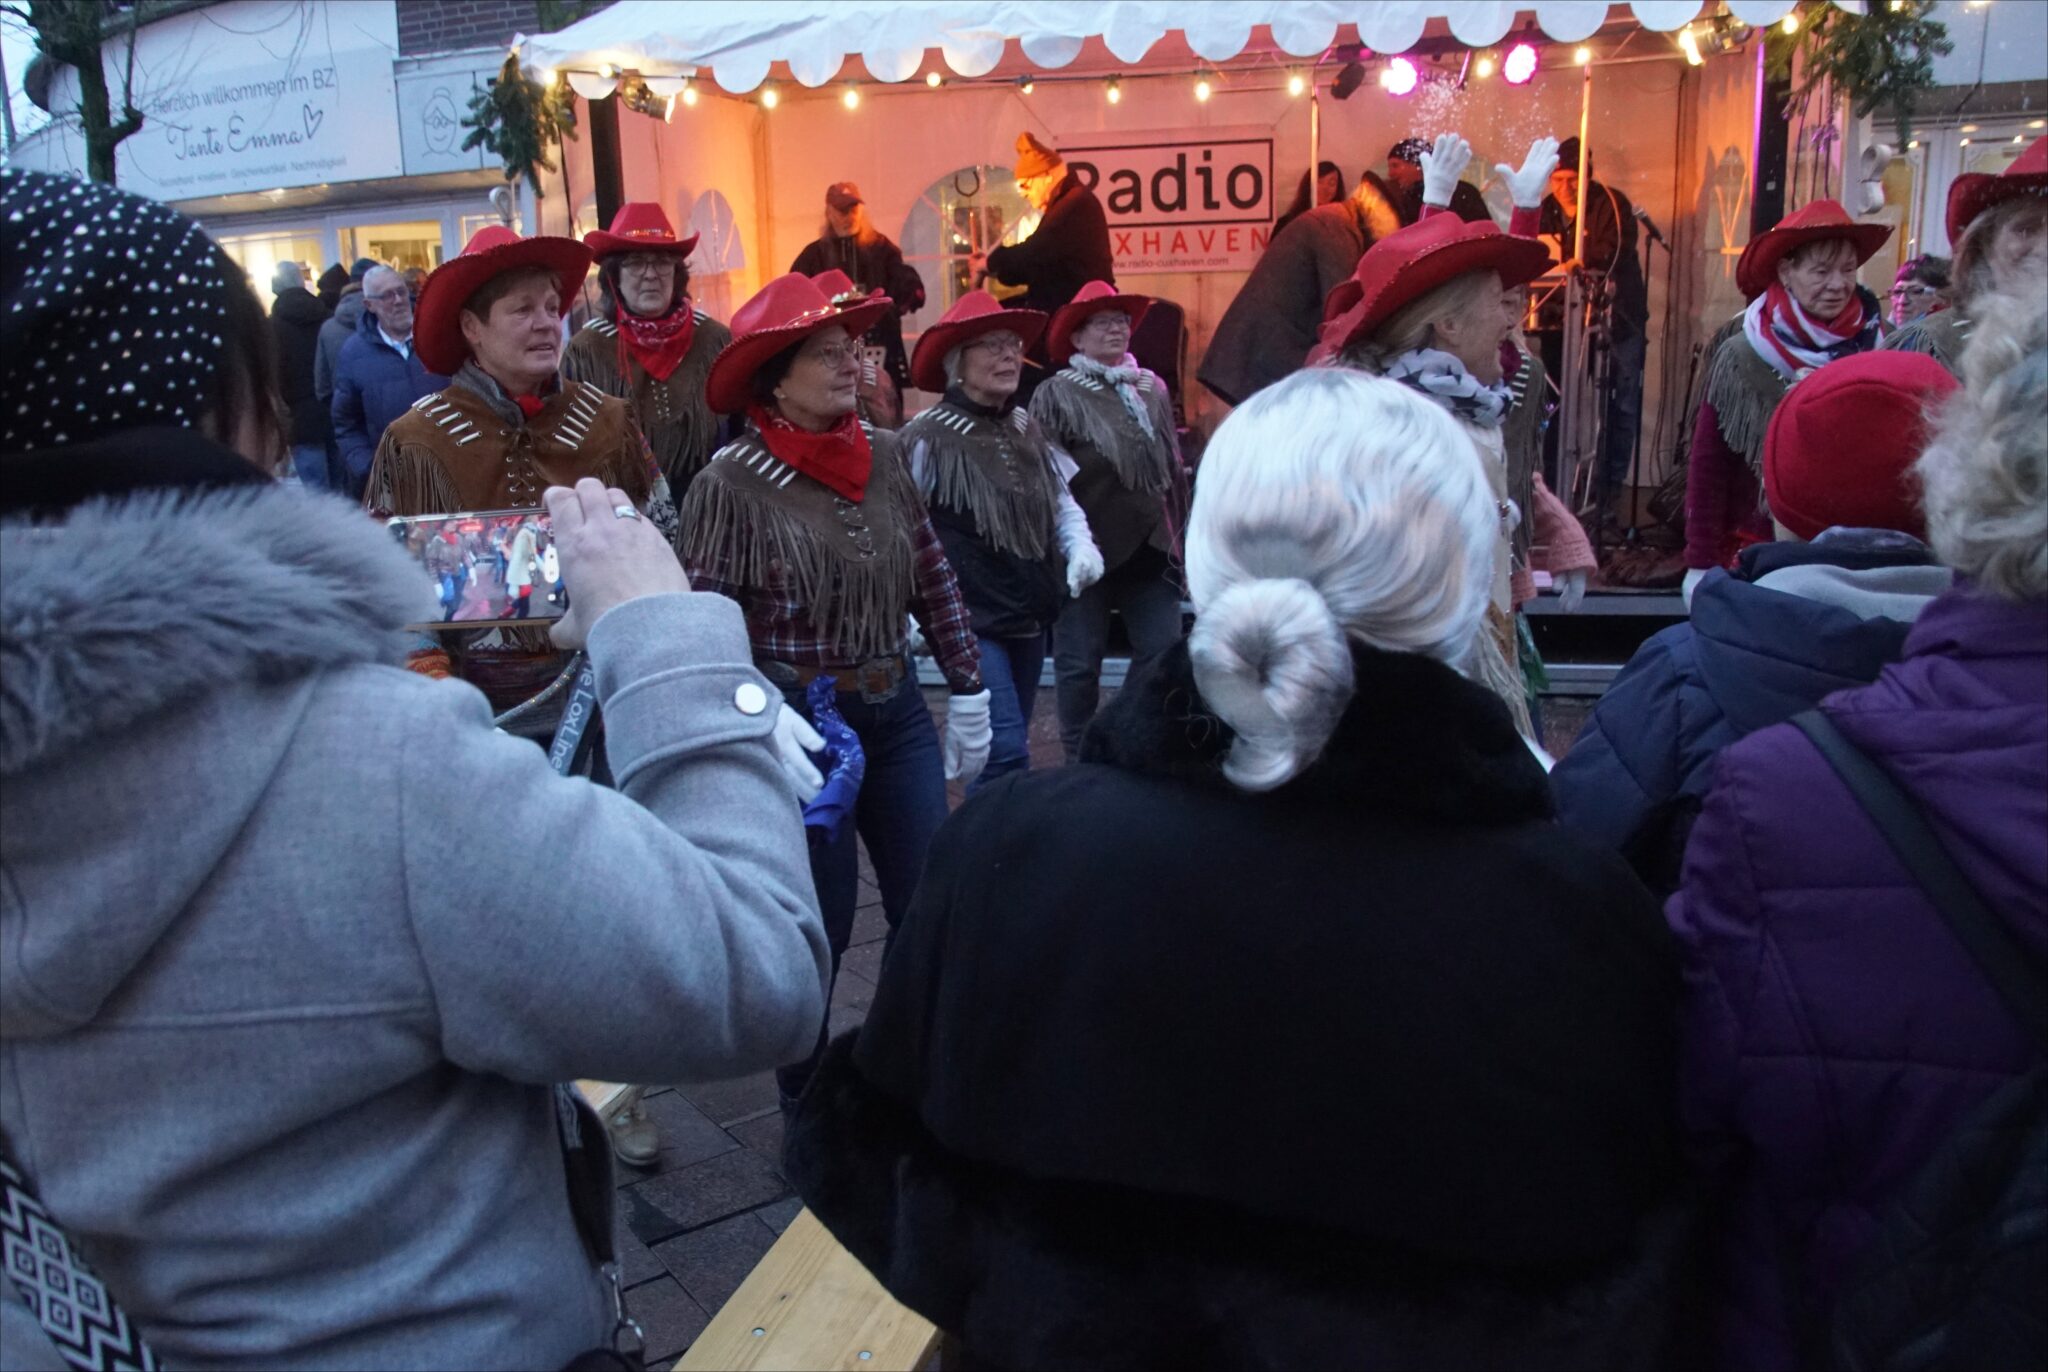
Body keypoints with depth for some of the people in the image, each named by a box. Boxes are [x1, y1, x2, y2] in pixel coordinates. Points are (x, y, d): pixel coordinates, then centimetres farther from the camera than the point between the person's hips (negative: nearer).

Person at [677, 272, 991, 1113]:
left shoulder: (885, 456, 3)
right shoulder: (731, 483, -12)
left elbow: (934, 581, 9)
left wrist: (967, 688, 11)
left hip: (895, 712, 5)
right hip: (798, 722, -5)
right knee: (817, 929, 7)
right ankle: (804, 1108, 31)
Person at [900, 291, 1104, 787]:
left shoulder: (1028, 429, 9)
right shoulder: (928, 438, -13)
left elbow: (1061, 500, 17)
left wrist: (1080, 545, -3)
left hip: (1030, 615, 7)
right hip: (971, 619, -7)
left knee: (1004, 750, 17)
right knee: (1006, 754, -13)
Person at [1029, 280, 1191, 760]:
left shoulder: (1152, 388, 12)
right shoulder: (1055, 394, -4)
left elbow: (1173, 466, 17)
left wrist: (1180, 534, 15)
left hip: (1148, 546, 4)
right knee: (1080, 663, 5)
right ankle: (1079, 761, 19)